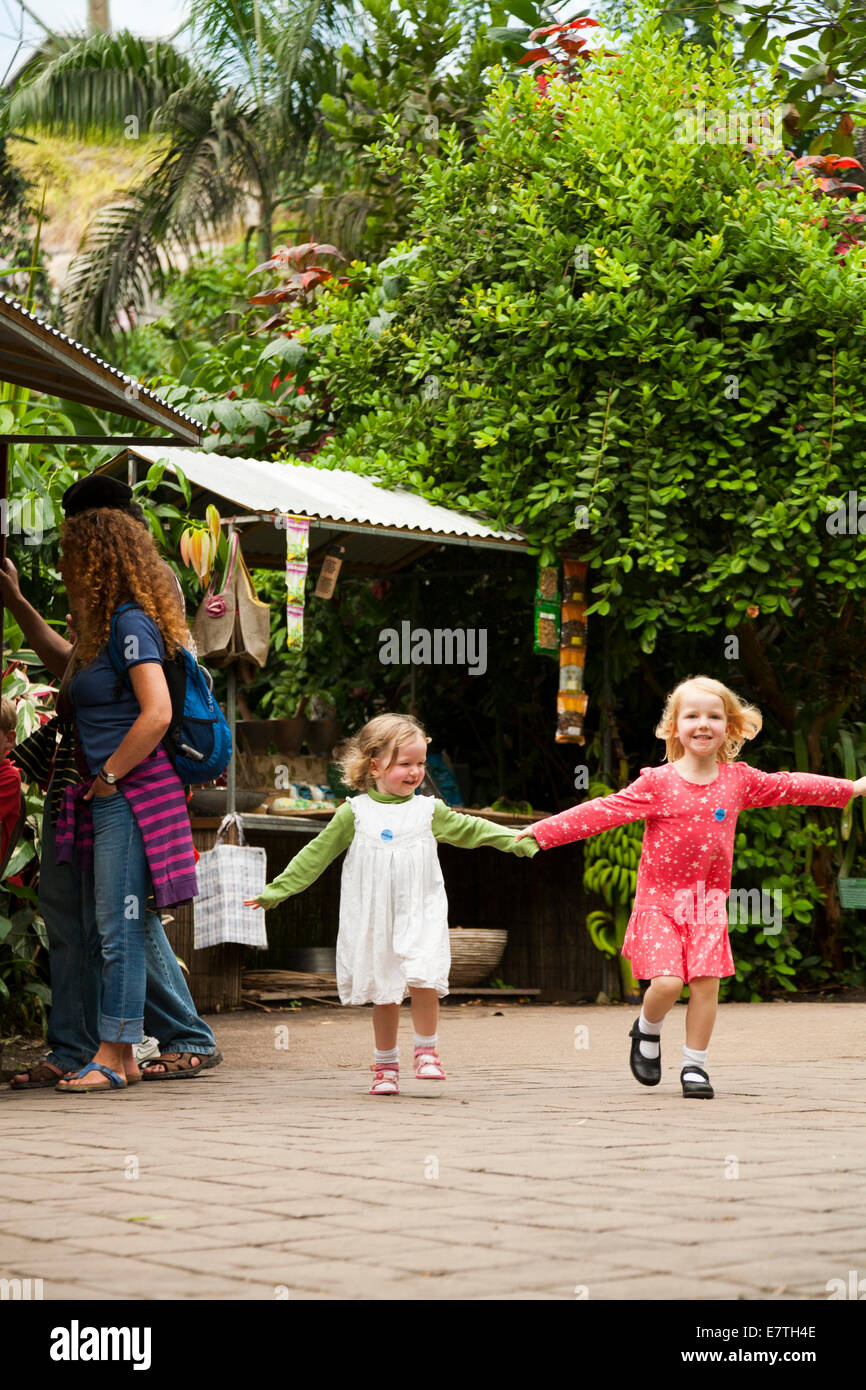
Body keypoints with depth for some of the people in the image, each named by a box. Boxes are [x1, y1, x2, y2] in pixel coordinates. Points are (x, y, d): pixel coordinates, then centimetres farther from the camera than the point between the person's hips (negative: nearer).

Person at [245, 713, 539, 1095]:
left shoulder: (429, 811, 7)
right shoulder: (354, 813, 2)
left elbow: (470, 830, 18)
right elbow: (316, 854, 7)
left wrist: (518, 840, 13)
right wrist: (276, 890, 6)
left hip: (420, 916, 0)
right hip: (374, 918, 0)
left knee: (423, 981, -17)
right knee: (384, 994, 5)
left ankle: (426, 1051, 3)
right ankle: (386, 1066, 20)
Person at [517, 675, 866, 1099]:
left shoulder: (740, 780, 3)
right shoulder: (657, 783, -7)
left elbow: (789, 788, 17)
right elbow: (603, 811, -10)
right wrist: (543, 832, -16)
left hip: (709, 901, 3)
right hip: (661, 900, -3)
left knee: (706, 981, -6)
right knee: (667, 982, -14)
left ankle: (694, 1065, 9)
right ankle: (647, 1032, 18)